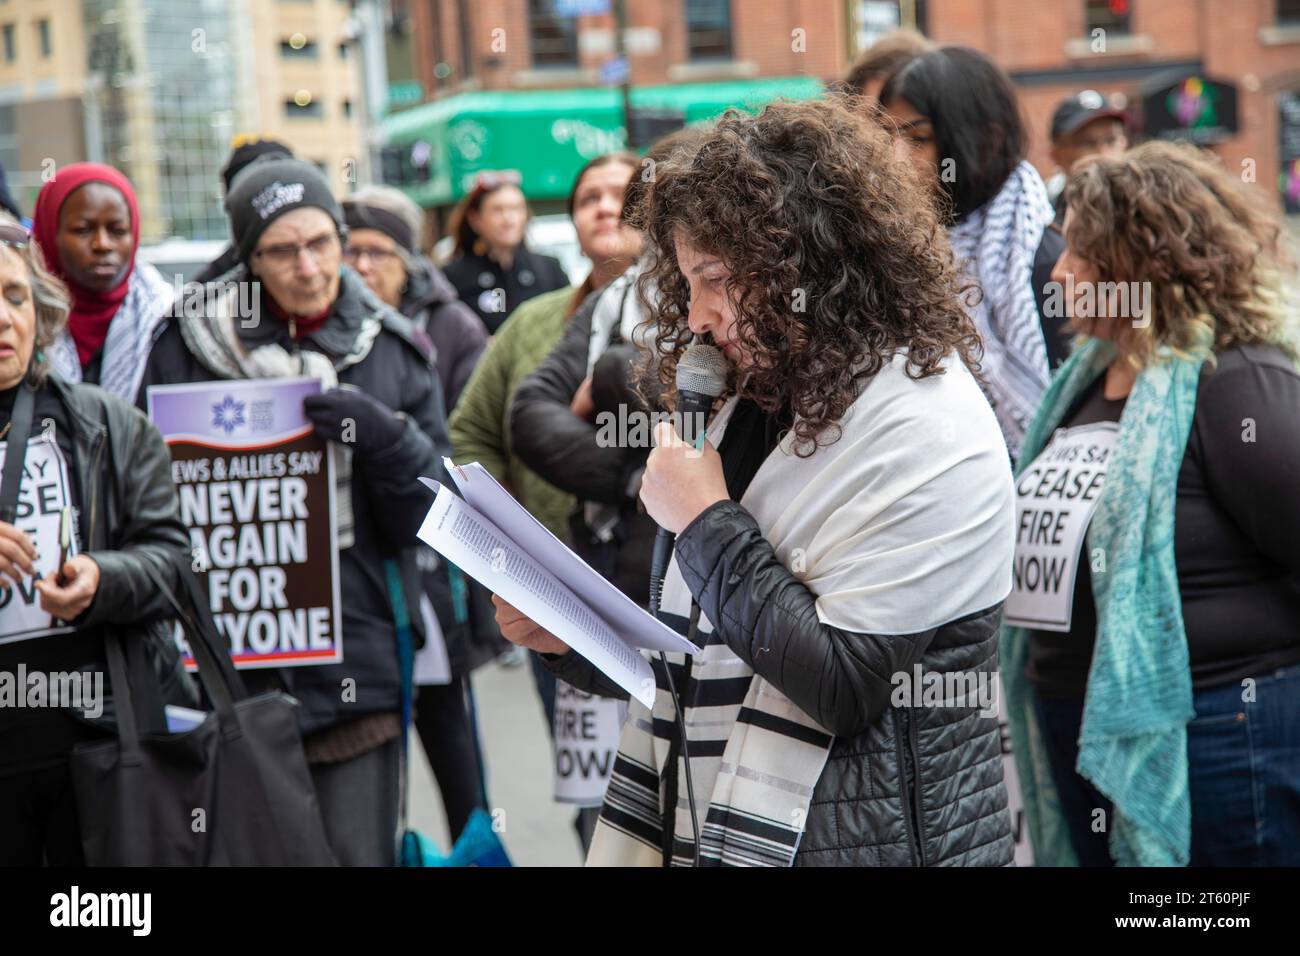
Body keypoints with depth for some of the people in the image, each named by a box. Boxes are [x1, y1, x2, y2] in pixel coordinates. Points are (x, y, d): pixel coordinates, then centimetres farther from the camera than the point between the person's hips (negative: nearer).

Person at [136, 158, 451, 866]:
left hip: (357, 651, 1)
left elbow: (434, 510, 6)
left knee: (357, 851, 4)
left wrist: (384, 436, -12)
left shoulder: (390, 349, 8)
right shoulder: (187, 344, 3)